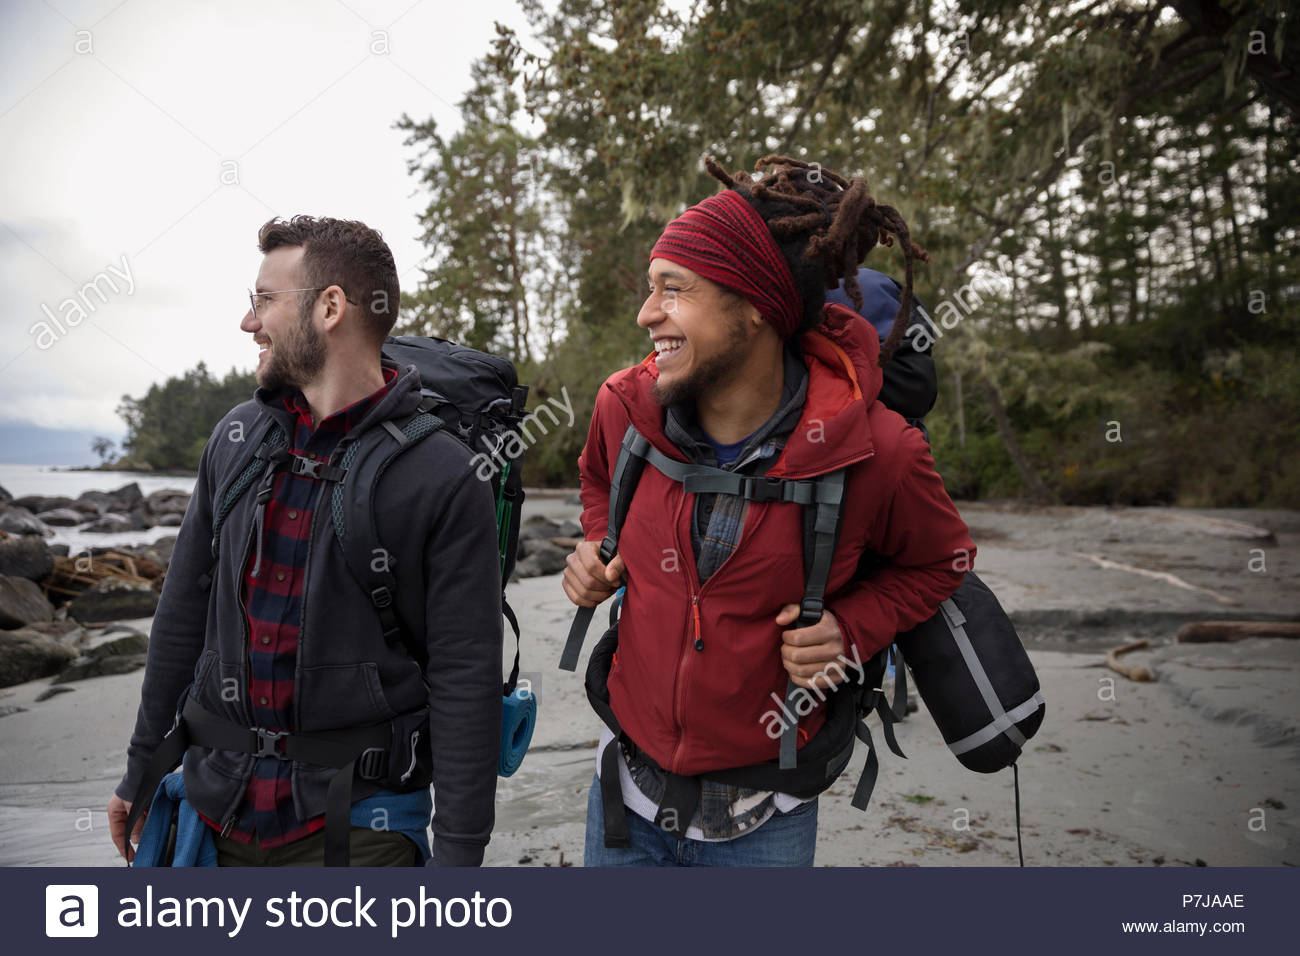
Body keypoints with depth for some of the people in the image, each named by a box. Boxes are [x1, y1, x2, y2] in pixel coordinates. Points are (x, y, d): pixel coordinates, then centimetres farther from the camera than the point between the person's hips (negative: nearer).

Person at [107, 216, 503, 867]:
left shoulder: (442, 476, -15)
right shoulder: (236, 436, 3)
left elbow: (466, 677, -14)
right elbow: (186, 606, 11)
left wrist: (457, 856, -14)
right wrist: (142, 767, 16)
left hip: (357, 818, -5)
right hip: (212, 803, 6)